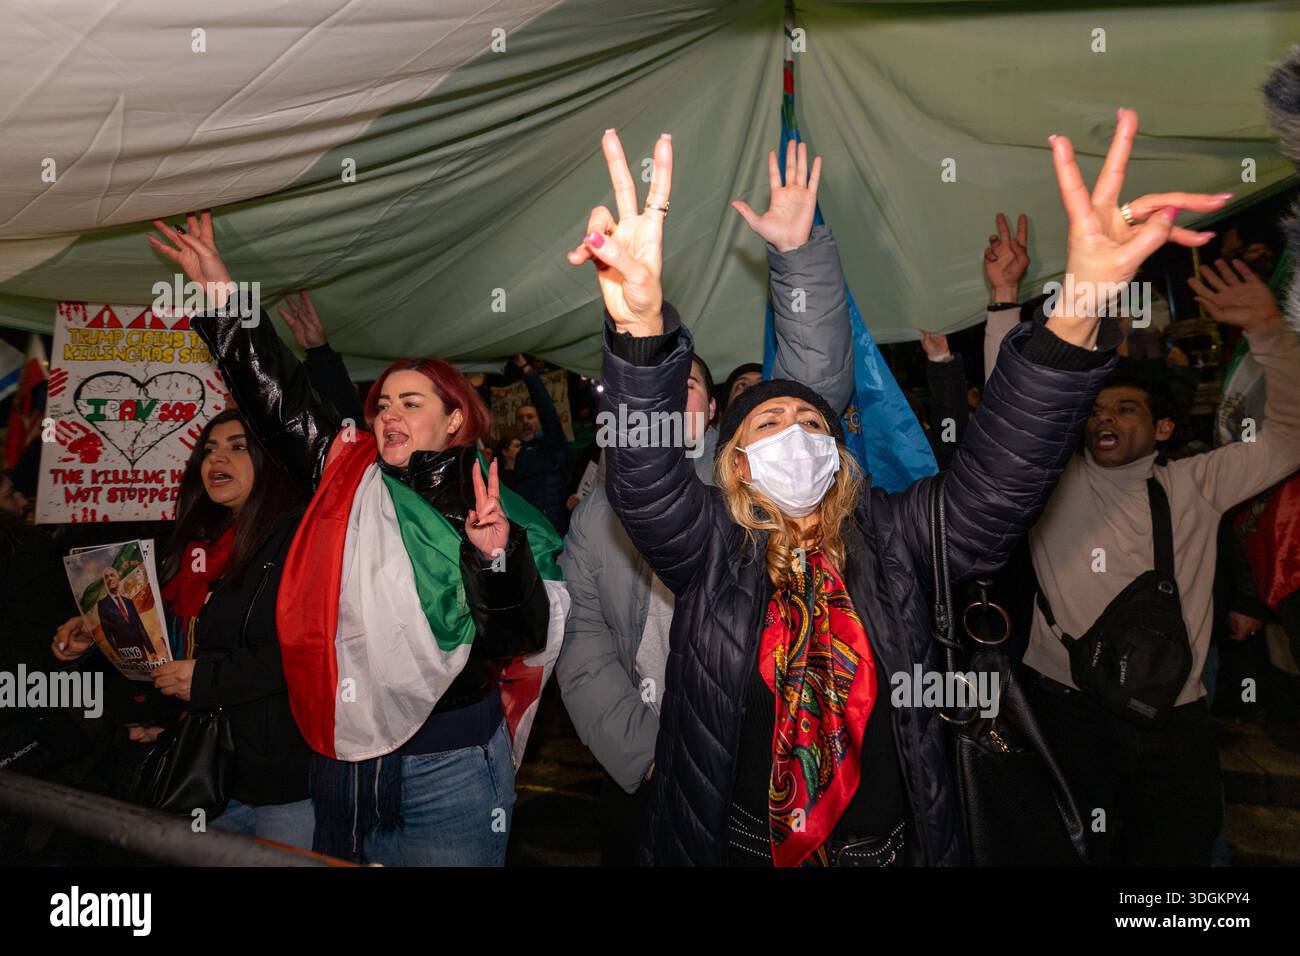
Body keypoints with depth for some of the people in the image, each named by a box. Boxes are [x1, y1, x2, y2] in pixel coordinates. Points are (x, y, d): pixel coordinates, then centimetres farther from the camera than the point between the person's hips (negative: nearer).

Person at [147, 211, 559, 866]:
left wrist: (498, 558, -31)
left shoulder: (484, 510, -8)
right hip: (341, 763, 4)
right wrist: (220, 293, 4)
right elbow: (276, 398, 6)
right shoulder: (347, 479, 3)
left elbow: (521, 637, -13)